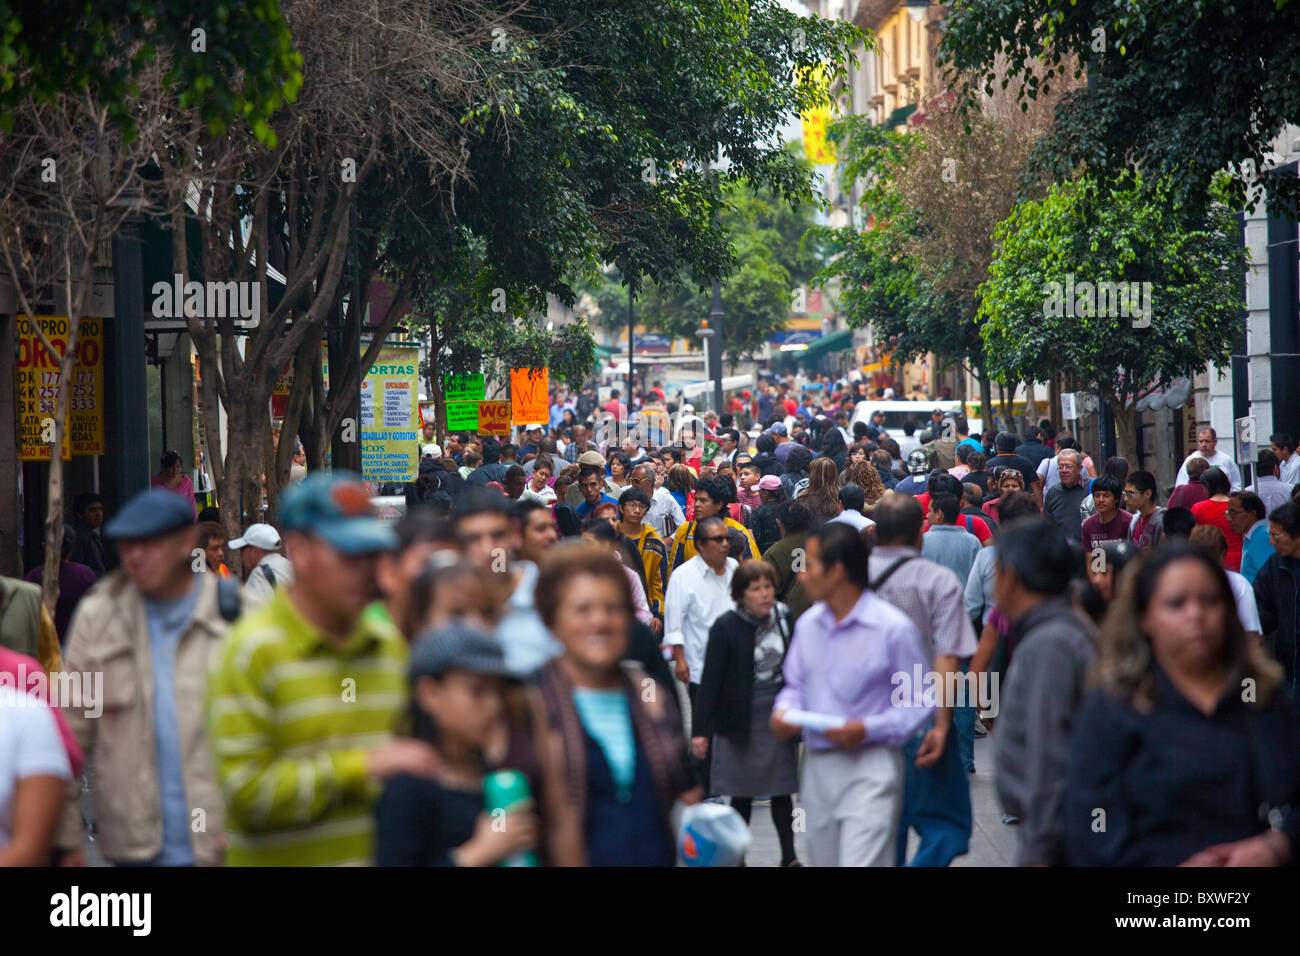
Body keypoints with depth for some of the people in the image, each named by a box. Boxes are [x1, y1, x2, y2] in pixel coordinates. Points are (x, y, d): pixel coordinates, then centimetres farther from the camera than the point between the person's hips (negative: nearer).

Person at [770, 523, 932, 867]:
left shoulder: (894, 628, -9)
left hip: (870, 771, -7)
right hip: (817, 768, 7)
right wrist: (784, 711, -1)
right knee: (824, 860, 13)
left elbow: (920, 703, -7)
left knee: (862, 862, -16)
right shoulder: (808, 624, 10)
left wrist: (868, 729, -18)